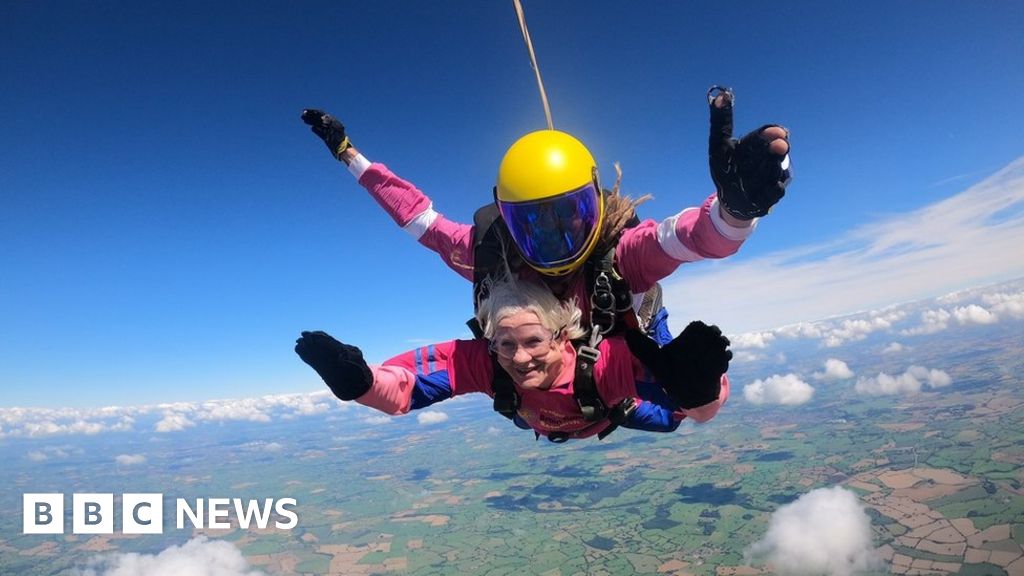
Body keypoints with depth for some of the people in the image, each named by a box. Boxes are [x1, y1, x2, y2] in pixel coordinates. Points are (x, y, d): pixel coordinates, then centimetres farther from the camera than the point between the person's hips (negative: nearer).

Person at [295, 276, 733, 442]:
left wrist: (698, 386, -71)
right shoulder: (484, 360, -44)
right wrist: (357, 381, -64)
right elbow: (399, 387, -42)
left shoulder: (611, 359, -51)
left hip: (612, 410, -1)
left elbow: (703, 411, -47)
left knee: (667, 417, 32)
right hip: (542, 424, 2)